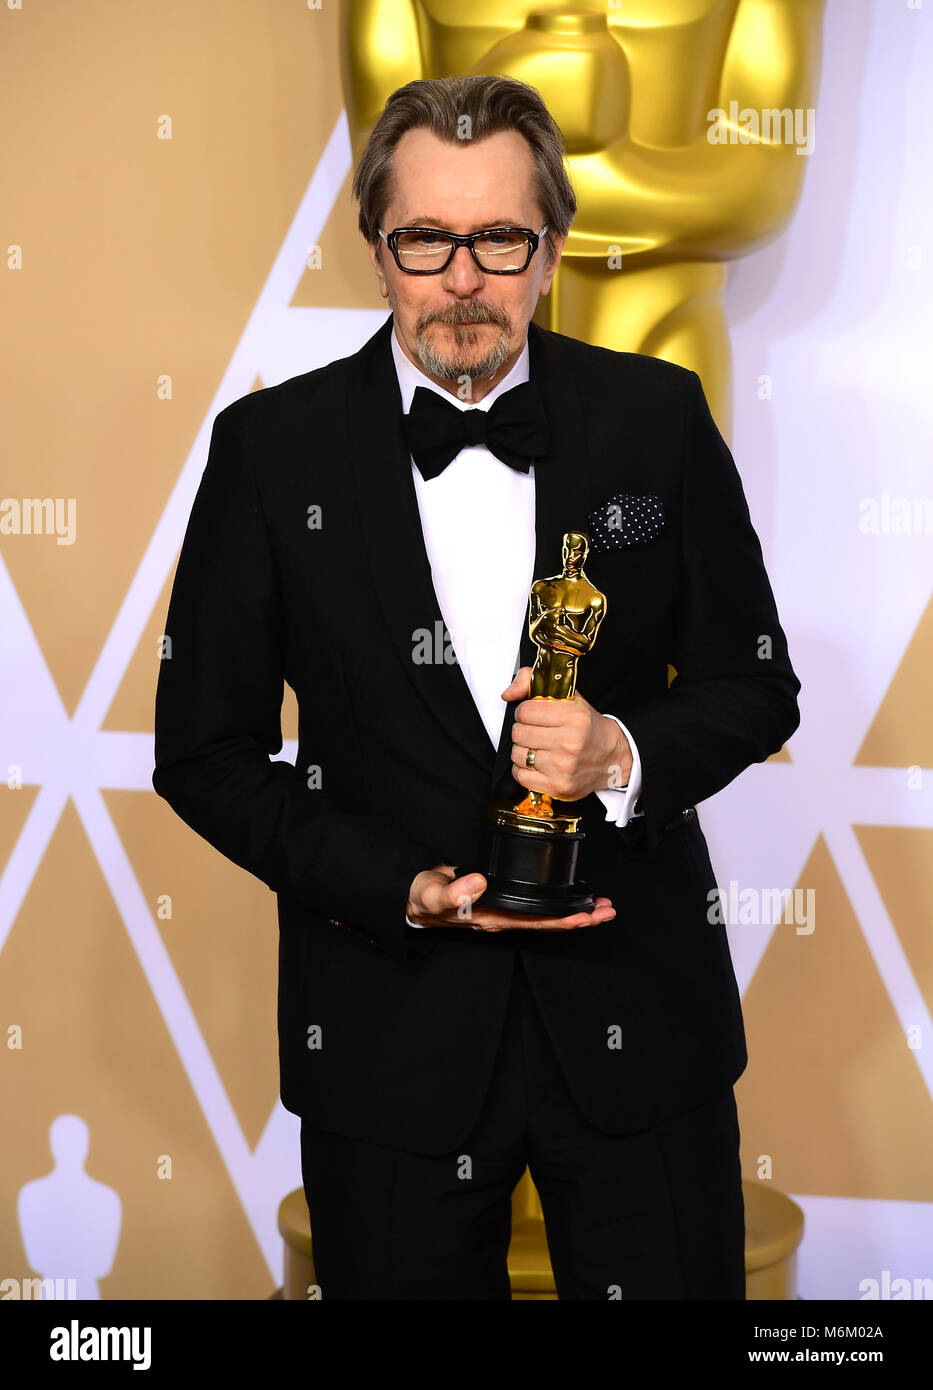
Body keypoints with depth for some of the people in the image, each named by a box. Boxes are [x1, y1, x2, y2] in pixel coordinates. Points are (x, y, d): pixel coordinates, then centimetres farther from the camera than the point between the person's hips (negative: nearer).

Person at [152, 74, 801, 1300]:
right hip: (389, 1026, 0)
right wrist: (399, 890, -13)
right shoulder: (272, 448, -4)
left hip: (639, 1019, 1)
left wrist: (626, 752, -16)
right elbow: (204, 751, -1)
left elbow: (756, 685, 5)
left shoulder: (657, 418, -1)